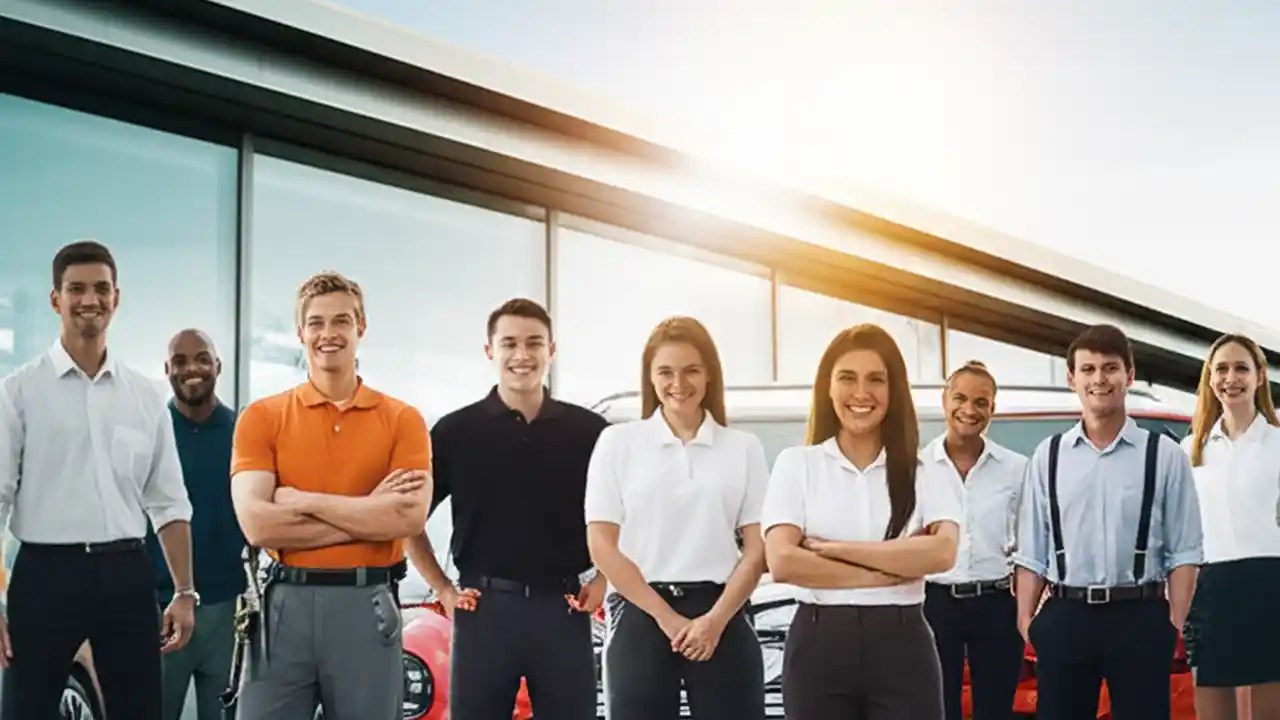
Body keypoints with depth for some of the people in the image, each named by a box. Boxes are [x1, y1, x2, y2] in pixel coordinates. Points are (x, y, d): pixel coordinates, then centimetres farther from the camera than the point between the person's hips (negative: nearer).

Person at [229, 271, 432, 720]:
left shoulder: (402, 420, 4)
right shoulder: (262, 417, 3)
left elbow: (409, 518, -11)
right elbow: (257, 525, -9)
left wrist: (304, 501, -10)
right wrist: (368, 514, -10)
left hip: (367, 606, 0)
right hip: (285, 605, 0)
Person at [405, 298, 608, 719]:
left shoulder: (588, 431, 4)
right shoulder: (456, 431, 2)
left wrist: (601, 579, 3)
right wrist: (442, 589, 2)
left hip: (563, 610, 1)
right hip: (484, 609, -1)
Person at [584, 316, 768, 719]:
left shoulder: (744, 448, 9)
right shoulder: (618, 443, 5)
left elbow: (758, 547, 5)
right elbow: (602, 546, -1)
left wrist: (716, 620, -9)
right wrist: (665, 616, -9)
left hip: (720, 617, 1)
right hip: (641, 615, -1)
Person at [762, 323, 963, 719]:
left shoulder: (925, 473, 5)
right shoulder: (796, 464, 4)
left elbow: (942, 553, -14)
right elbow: (782, 562, -9)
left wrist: (831, 548, -13)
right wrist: (881, 574, -11)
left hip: (902, 646, 1)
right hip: (819, 645, 0)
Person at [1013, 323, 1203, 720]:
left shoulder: (1164, 455, 0)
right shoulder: (1048, 456, 6)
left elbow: (1184, 551, -1)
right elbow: (1032, 552, 7)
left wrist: (1175, 624, -7)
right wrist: (1026, 621, 2)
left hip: (1140, 617, -2)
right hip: (1066, 616, 2)